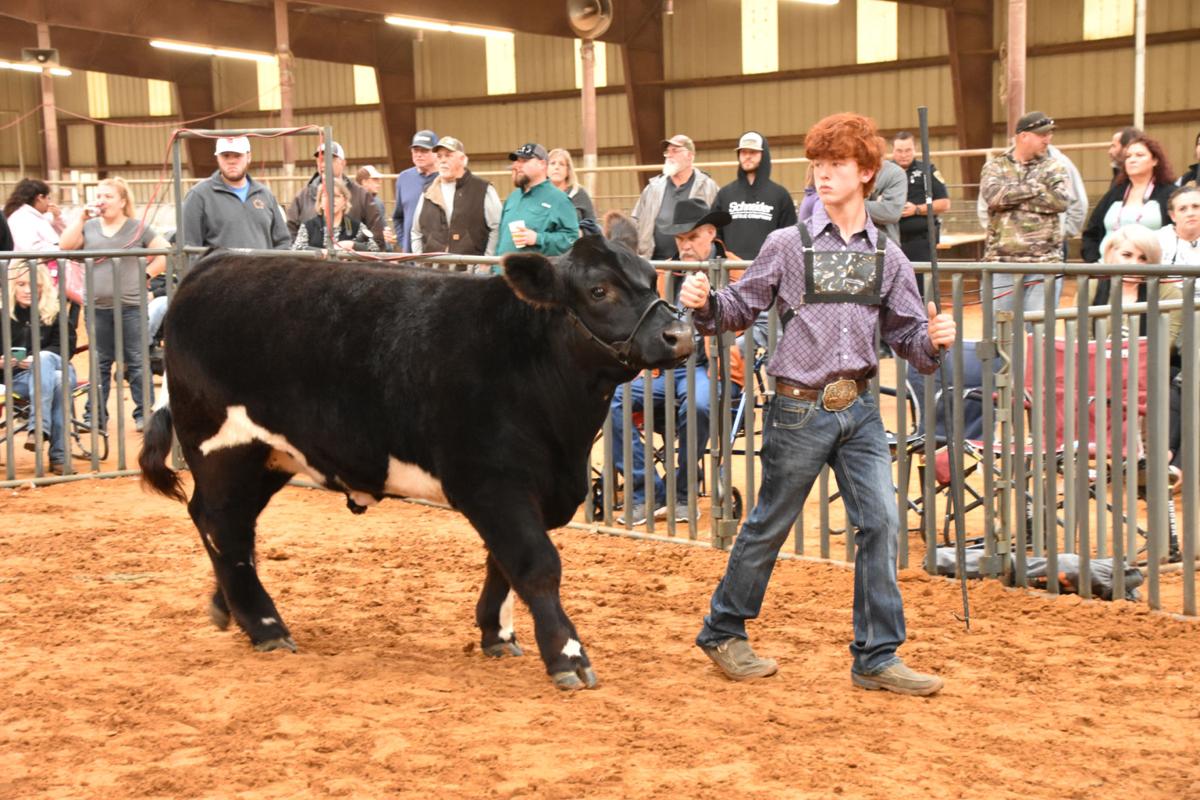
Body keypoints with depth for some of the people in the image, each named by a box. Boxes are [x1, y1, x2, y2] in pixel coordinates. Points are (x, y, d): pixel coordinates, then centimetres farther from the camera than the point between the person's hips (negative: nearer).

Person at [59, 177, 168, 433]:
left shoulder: (138, 228, 1)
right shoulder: (89, 227, 9)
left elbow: (165, 253, 0)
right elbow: (66, 246, -5)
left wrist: (146, 274, -7)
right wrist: (80, 217, -7)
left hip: (131, 306, -3)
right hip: (97, 307, 3)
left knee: (136, 362, 2)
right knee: (99, 363, 10)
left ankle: (144, 413, 7)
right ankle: (95, 416, 16)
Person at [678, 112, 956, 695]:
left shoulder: (887, 257, 6)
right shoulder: (788, 245, -2)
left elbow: (906, 334, 8)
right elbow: (742, 308, 2)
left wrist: (933, 339, -13)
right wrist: (705, 302, -18)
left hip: (859, 410, 3)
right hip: (799, 410, -3)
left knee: (880, 522, -3)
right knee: (770, 526, 7)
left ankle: (876, 657, 7)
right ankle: (722, 631, 26)